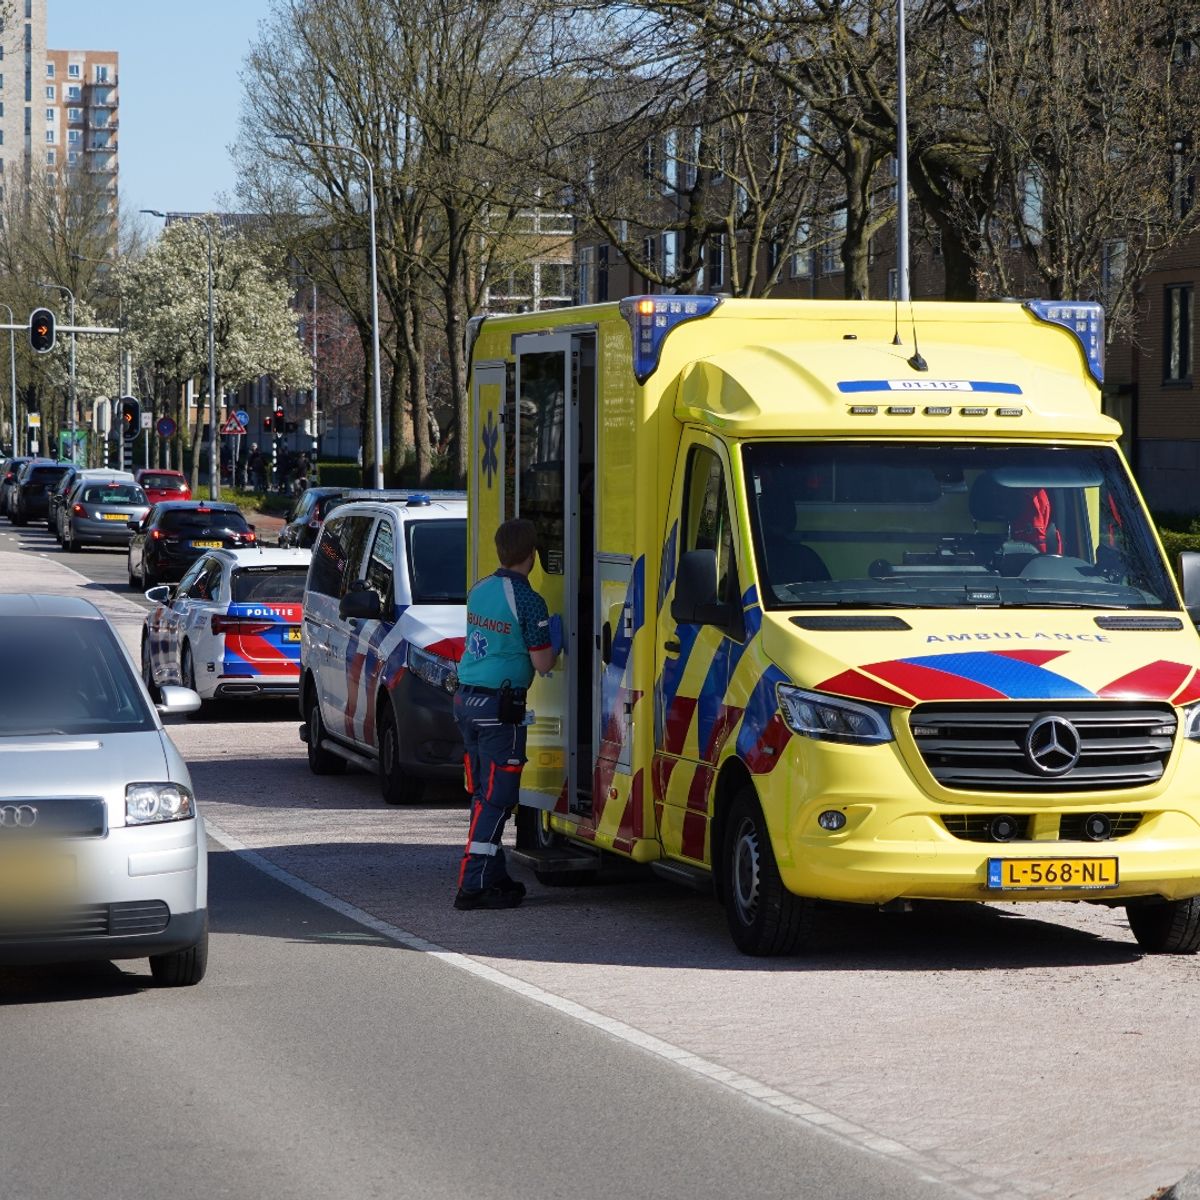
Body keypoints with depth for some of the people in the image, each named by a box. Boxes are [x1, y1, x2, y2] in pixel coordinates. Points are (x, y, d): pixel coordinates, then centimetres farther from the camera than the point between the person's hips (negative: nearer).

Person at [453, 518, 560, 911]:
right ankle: (473, 885, -9)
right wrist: (555, 641, 9)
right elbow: (542, 664, -11)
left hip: (466, 700, 8)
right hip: (499, 706, -8)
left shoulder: (479, 591, 8)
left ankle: (494, 875, 22)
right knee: (497, 799, -5)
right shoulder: (527, 601, -13)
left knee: (483, 795, 15)